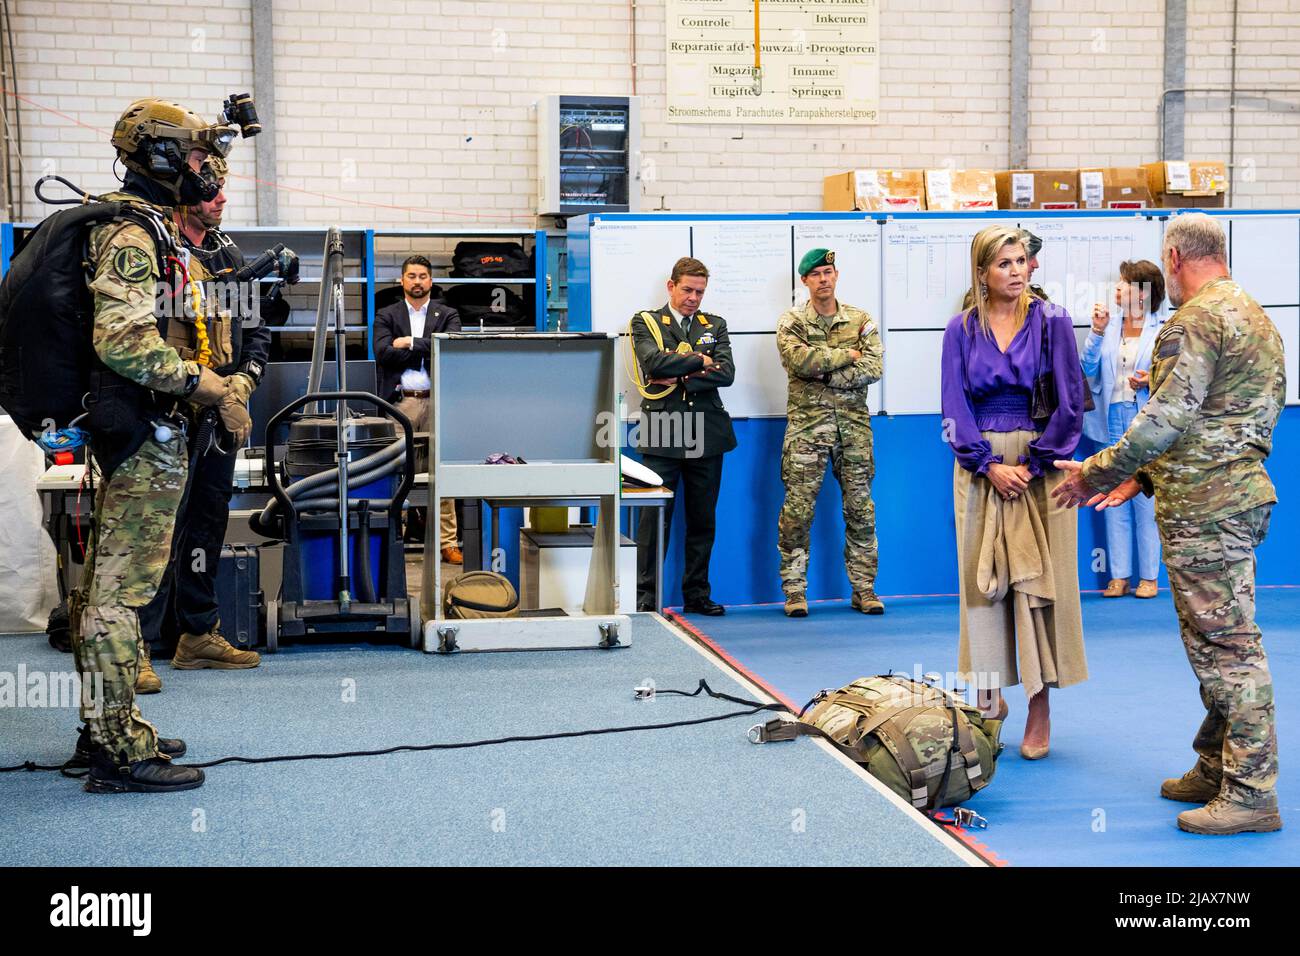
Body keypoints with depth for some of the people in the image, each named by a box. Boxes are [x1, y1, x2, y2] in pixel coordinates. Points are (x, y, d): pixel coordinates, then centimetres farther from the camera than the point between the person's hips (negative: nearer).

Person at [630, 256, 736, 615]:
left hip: (706, 434, 4)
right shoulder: (646, 322, 6)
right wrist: (699, 360, -6)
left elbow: (726, 372, -1)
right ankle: (646, 596, 3)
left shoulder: (714, 325, 15)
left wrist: (681, 379, -10)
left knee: (702, 519, 7)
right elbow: (654, 361, -14)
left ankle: (697, 595, 16)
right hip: (661, 433, -3)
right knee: (655, 516, -4)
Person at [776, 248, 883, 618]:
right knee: (798, 510, -3)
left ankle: (863, 588, 14)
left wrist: (825, 375, -13)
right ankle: (795, 590, 6)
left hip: (854, 422, 2)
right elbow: (800, 359, -17)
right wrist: (846, 355, -9)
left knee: (860, 509, 5)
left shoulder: (861, 320, 9)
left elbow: (873, 367, -5)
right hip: (807, 423, -2)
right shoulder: (791, 323, 3)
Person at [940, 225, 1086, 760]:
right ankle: (988, 696, 13)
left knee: (1041, 579, -2)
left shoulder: (1051, 322, 0)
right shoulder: (961, 329, 5)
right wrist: (990, 466, -9)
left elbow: (1069, 403, -2)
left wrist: (1032, 464, -10)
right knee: (981, 580, 3)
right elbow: (955, 406, 1)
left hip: (1040, 465, -2)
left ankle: (1040, 707, 3)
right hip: (978, 466, 2)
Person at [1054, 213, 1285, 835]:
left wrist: (1097, 473, -10)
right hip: (1237, 490, 10)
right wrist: (1143, 477, 18)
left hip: (1206, 506, -10)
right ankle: (1217, 769, 24)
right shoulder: (1253, 316, 19)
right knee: (1216, 641, 16)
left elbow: (1166, 419, -20)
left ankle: (1250, 794, -2)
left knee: (1227, 644, -7)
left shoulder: (1197, 319, -13)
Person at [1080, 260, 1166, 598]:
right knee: (1114, 503, 6)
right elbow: (1088, 370, 2)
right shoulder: (1109, 329, 9)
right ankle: (1119, 576, 13)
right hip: (1113, 425, 4)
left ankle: (1149, 576, 10)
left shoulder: (1162, 333, -2)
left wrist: (1150, 381, -18)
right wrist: (1097, 332, -7)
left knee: (1146, 502, 1)